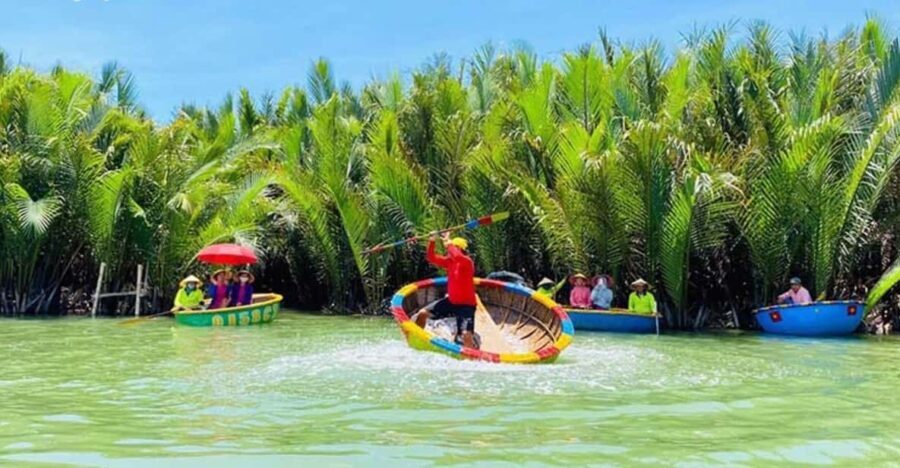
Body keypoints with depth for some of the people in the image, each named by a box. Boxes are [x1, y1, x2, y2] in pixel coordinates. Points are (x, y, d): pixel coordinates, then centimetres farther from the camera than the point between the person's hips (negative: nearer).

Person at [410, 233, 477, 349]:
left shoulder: (467, 261, -20)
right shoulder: (449, 261, 2)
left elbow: (458, 257, -43)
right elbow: (431, 258, 5)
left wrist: (449, 243, -31)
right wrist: (432, 242, -10)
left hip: (466, 304, -8)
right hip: (451, 301, 8)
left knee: (466, 335, -26)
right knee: (422, 314, 10)